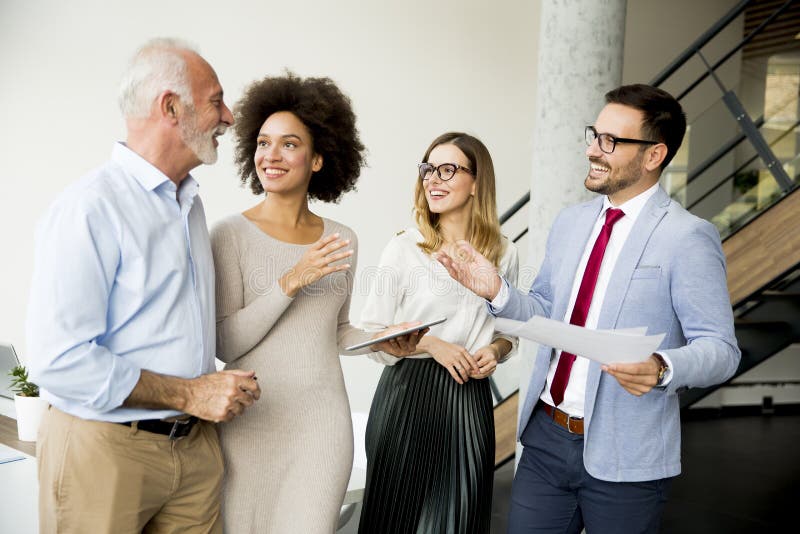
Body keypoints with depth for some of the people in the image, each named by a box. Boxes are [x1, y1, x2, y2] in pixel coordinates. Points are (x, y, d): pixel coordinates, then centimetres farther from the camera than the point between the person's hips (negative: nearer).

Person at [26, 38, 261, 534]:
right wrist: (188, 394, -18)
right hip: (106, 451, -7)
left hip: (195, 443, 7)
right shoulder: (89, 207, -16)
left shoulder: (190, 203, 12)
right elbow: (58, 359, -23)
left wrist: (222, 388, 6)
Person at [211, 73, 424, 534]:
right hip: (253, 423, -3)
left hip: (324, 423, 3)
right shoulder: (233, 235, -6)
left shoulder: (342, 240, 6)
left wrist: (382, 340, -1)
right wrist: (292, 282, -18)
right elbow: (224, 343, -12)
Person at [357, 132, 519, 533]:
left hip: (469, 398, 2)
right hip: (406, 397, -2)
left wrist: (495, 350, -6)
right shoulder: (404, 248, -4)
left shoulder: (503, 254, 3)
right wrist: (429, 343, -16)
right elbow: (371, 334, -3)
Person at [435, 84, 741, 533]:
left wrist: (662, 368, -33)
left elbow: (721, 349, -14)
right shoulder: (571, 222, 7)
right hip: (545, 436, 5)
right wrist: (497, 292, -5)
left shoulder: (687, 238, -12)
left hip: (622, 457, -5)